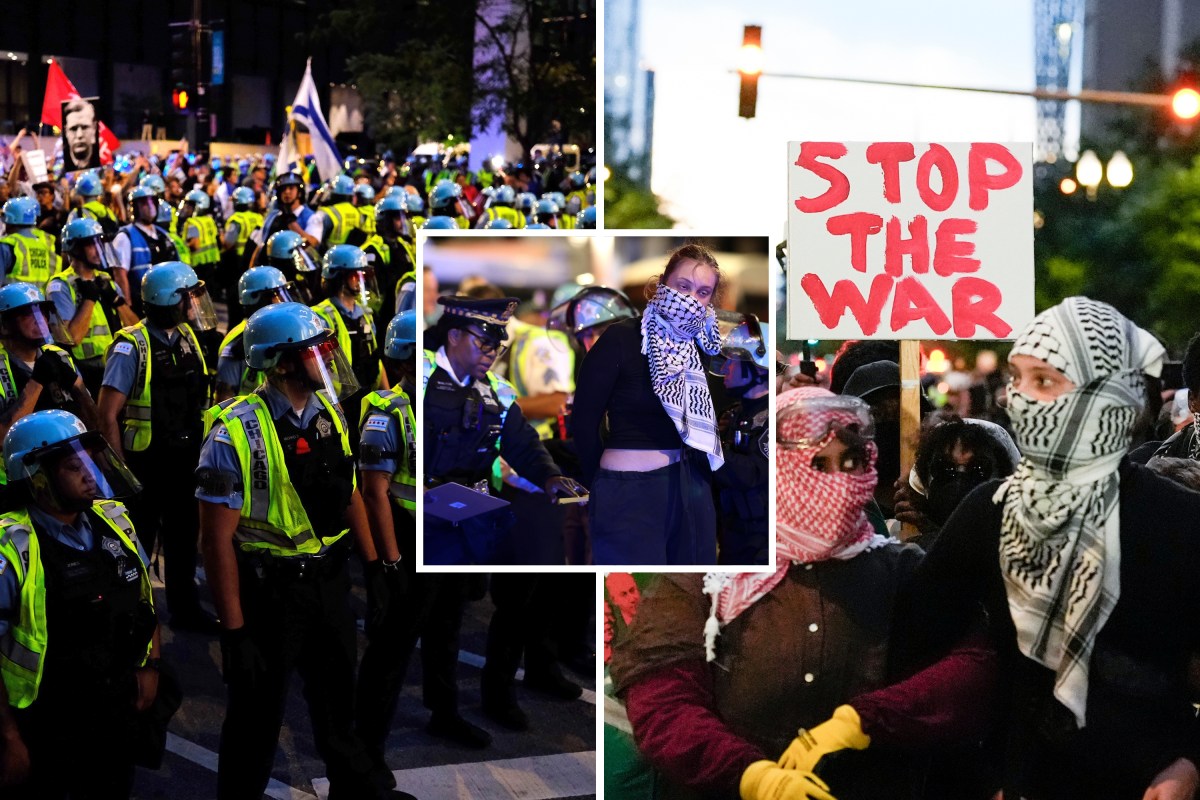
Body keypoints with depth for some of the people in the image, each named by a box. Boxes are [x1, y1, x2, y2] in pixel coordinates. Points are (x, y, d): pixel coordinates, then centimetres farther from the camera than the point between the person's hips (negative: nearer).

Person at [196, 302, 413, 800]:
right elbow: (218, 538, -20)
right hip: (270, 592, -6)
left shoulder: (329, 414, 1)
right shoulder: (237, 432, -21)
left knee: (337, 702, 24)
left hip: (329, 584, 7)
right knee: (257, 717, 9)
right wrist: (234, 632, -20)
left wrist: (373, 569, 9)